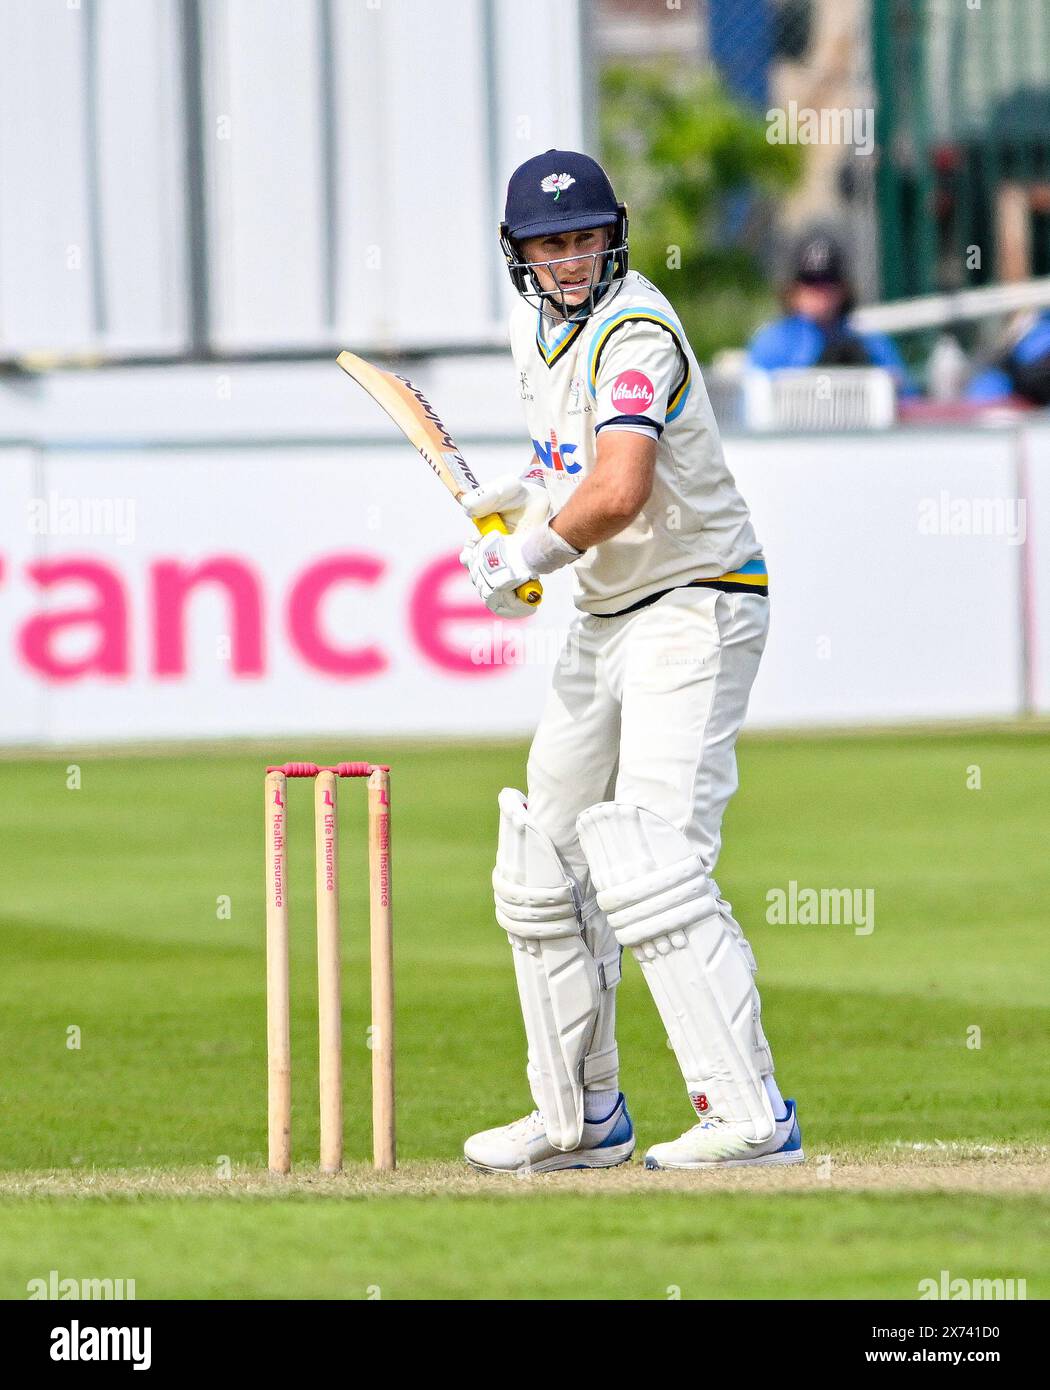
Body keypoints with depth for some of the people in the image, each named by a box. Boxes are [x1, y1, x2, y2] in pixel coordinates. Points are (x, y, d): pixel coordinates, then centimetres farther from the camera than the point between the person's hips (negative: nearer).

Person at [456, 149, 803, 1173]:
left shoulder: (633, 333, -20)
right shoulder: (534, 331, 9)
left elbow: (621, 491, -35)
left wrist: (530, 552, -19)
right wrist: (530, 493, 6)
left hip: (695, 607, -10)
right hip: (605, 619, 10)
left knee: (653, 865, -21)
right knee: (542, 868, 12)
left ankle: (750, 1116, -24)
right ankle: (582, 1118, 23)